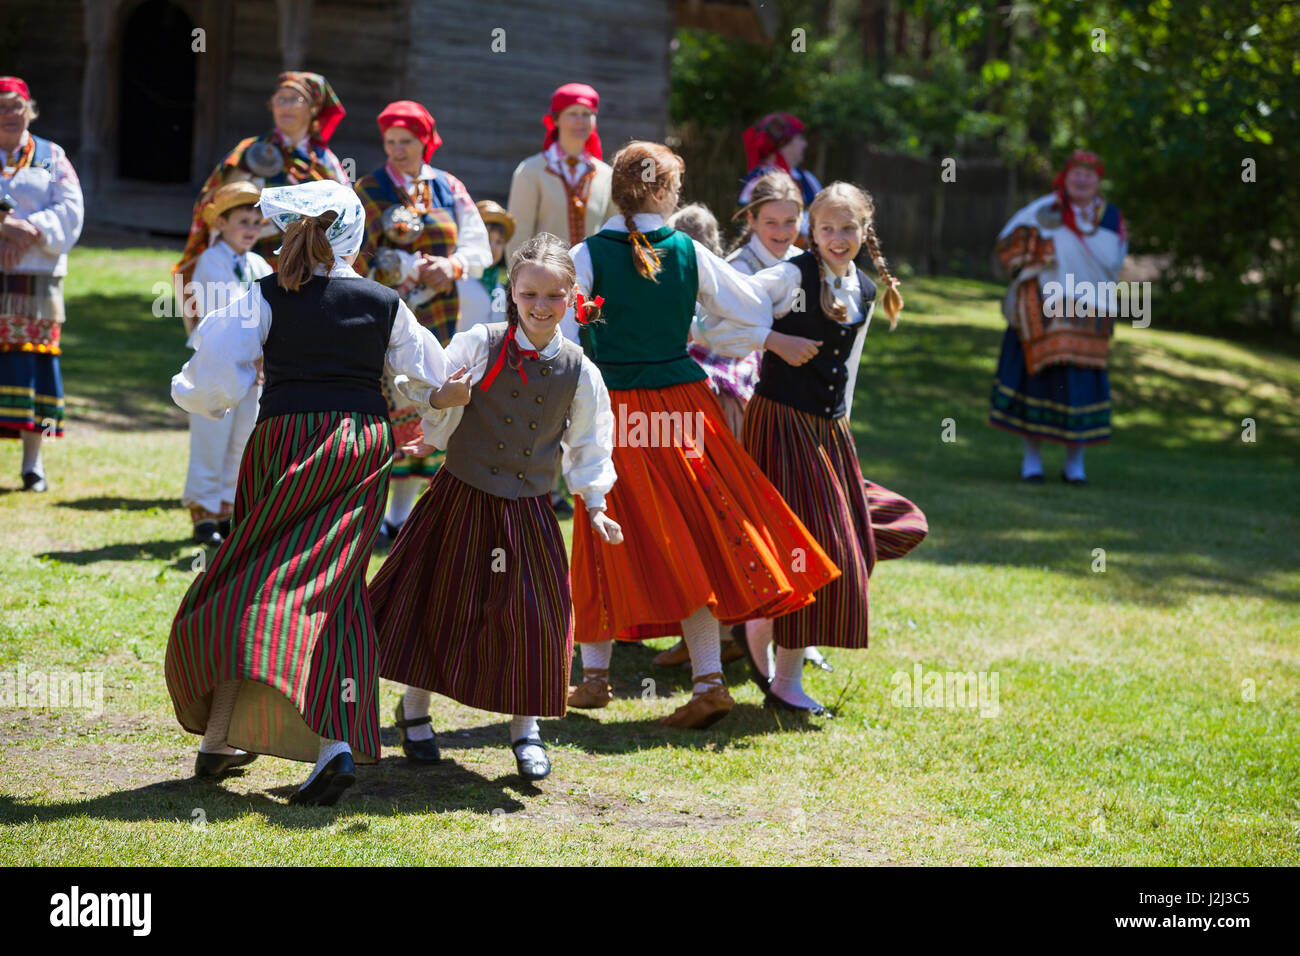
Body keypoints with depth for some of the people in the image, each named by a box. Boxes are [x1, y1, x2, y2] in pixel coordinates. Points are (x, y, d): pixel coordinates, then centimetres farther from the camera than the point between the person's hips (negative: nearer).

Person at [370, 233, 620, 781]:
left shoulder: (579, 372, -1)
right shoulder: (475, 347, -9)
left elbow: (588, 445, 10)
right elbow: (436, 429, -3)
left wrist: (595, 506, 4)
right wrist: (447, 400, -21)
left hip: (528, 511, 1)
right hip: (462, 499, -1)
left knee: (534, 615, 0)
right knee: (441, 605, 9)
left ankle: (525, 728, 19)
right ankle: (415, 712, 30)